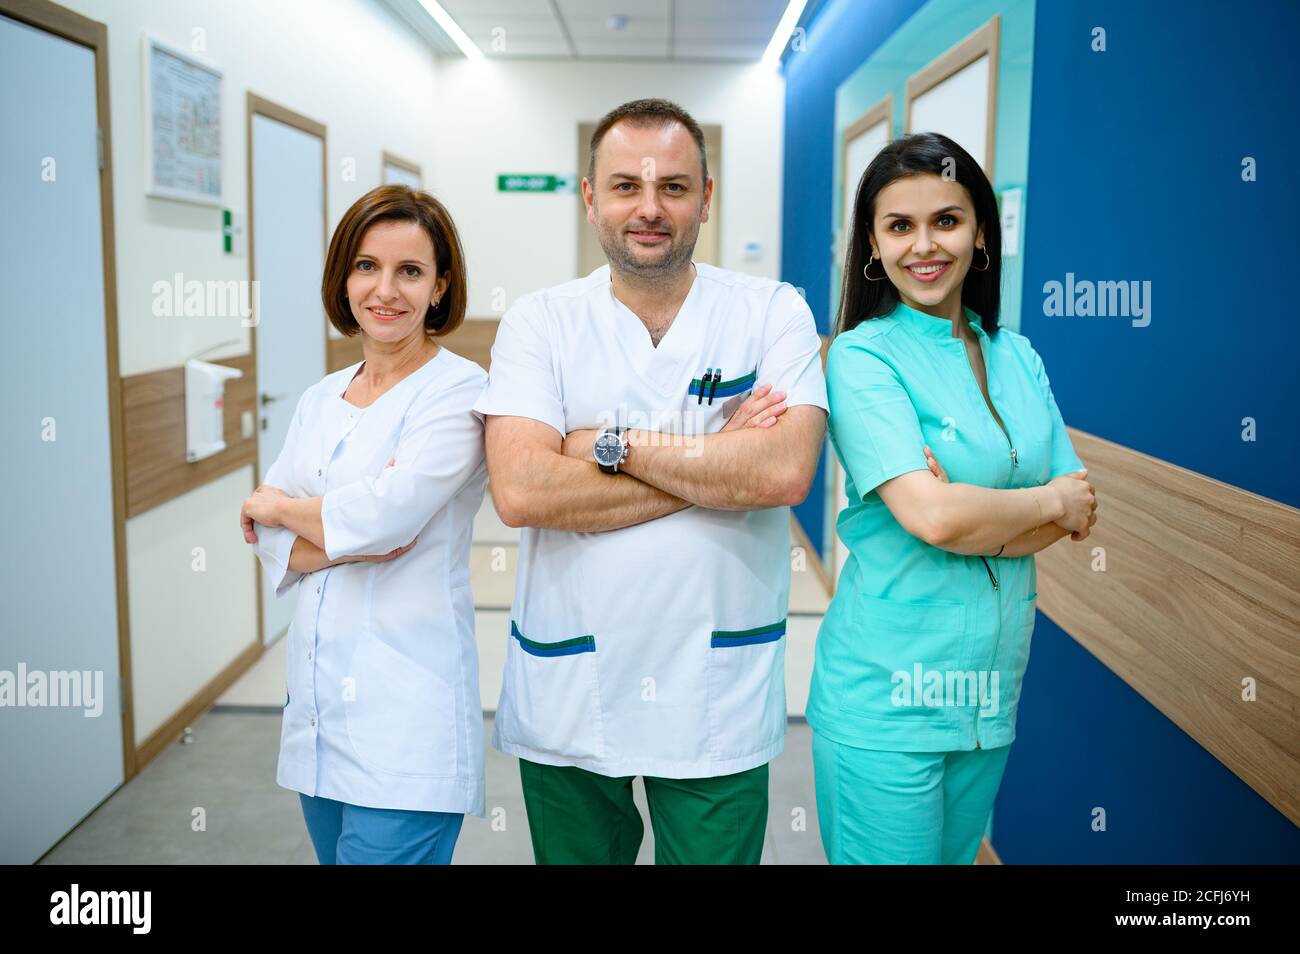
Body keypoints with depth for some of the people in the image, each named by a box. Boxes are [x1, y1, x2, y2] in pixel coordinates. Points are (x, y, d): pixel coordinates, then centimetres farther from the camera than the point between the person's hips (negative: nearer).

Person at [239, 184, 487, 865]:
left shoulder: (459, 390, -8)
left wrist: (275, 505, -1)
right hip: (317, 699, 7)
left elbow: (386, 514, -19)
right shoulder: (321, 400, 12)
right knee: (333, 854, 17)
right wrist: (355, 537, -14)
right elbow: (268, 542, 6)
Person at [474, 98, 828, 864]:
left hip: (718, 697, -1)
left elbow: (785, 473, -19)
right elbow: (520, 491, -17)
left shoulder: (773, 313, -3)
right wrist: (720, 461, -15)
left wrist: (612, 443, -16)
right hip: (566, 693, 1)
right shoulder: (540, 322, -2)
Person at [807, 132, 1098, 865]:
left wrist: (973, 514, -16)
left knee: (958, 853, 21)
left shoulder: (1017, 358, 7)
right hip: (888, 694, -6)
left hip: (993, 687, 6)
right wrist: (1050, 501, -6)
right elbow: (932, 516, -22)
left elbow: (1080, 516, 2)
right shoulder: (863, 356, -11)